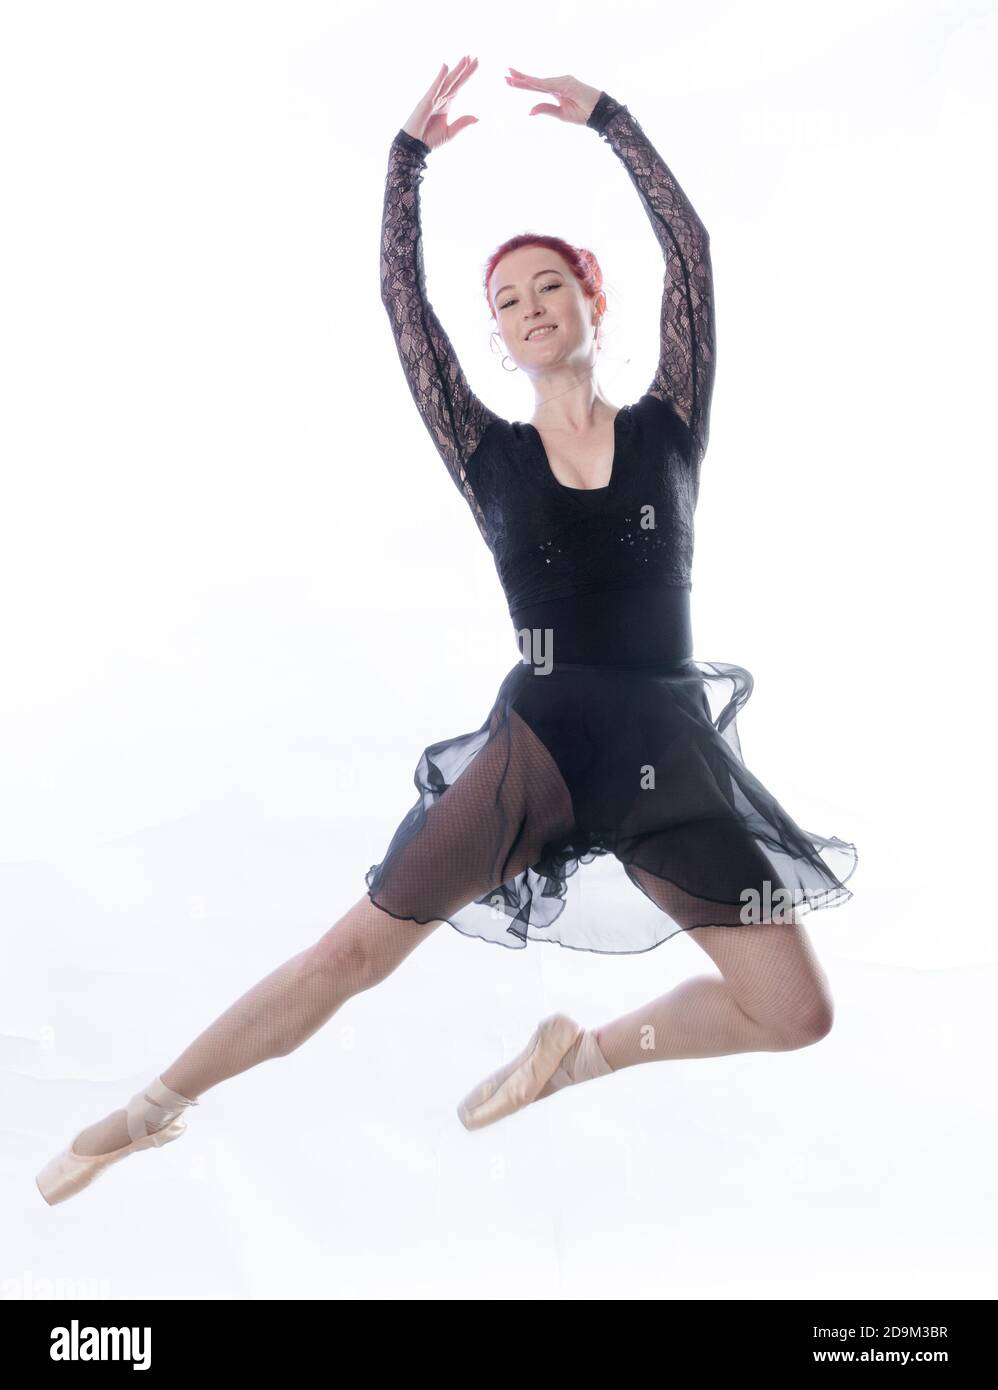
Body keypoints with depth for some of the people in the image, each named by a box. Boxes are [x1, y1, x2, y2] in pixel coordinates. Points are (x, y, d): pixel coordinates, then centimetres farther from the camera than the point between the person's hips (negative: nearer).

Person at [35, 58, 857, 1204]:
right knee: (358, 948, -2)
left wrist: (606, 116, -1)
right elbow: (403, 305, 0)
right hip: (536, 742, -1)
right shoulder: (491, 455, 5)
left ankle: (585, 1051, 20)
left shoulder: (667, 429, 5)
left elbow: (689, 254, -3)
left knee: (795, 1014, 0)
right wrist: (410, 152, -1)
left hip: (672, 755, 1)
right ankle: (155, 1109, 14)